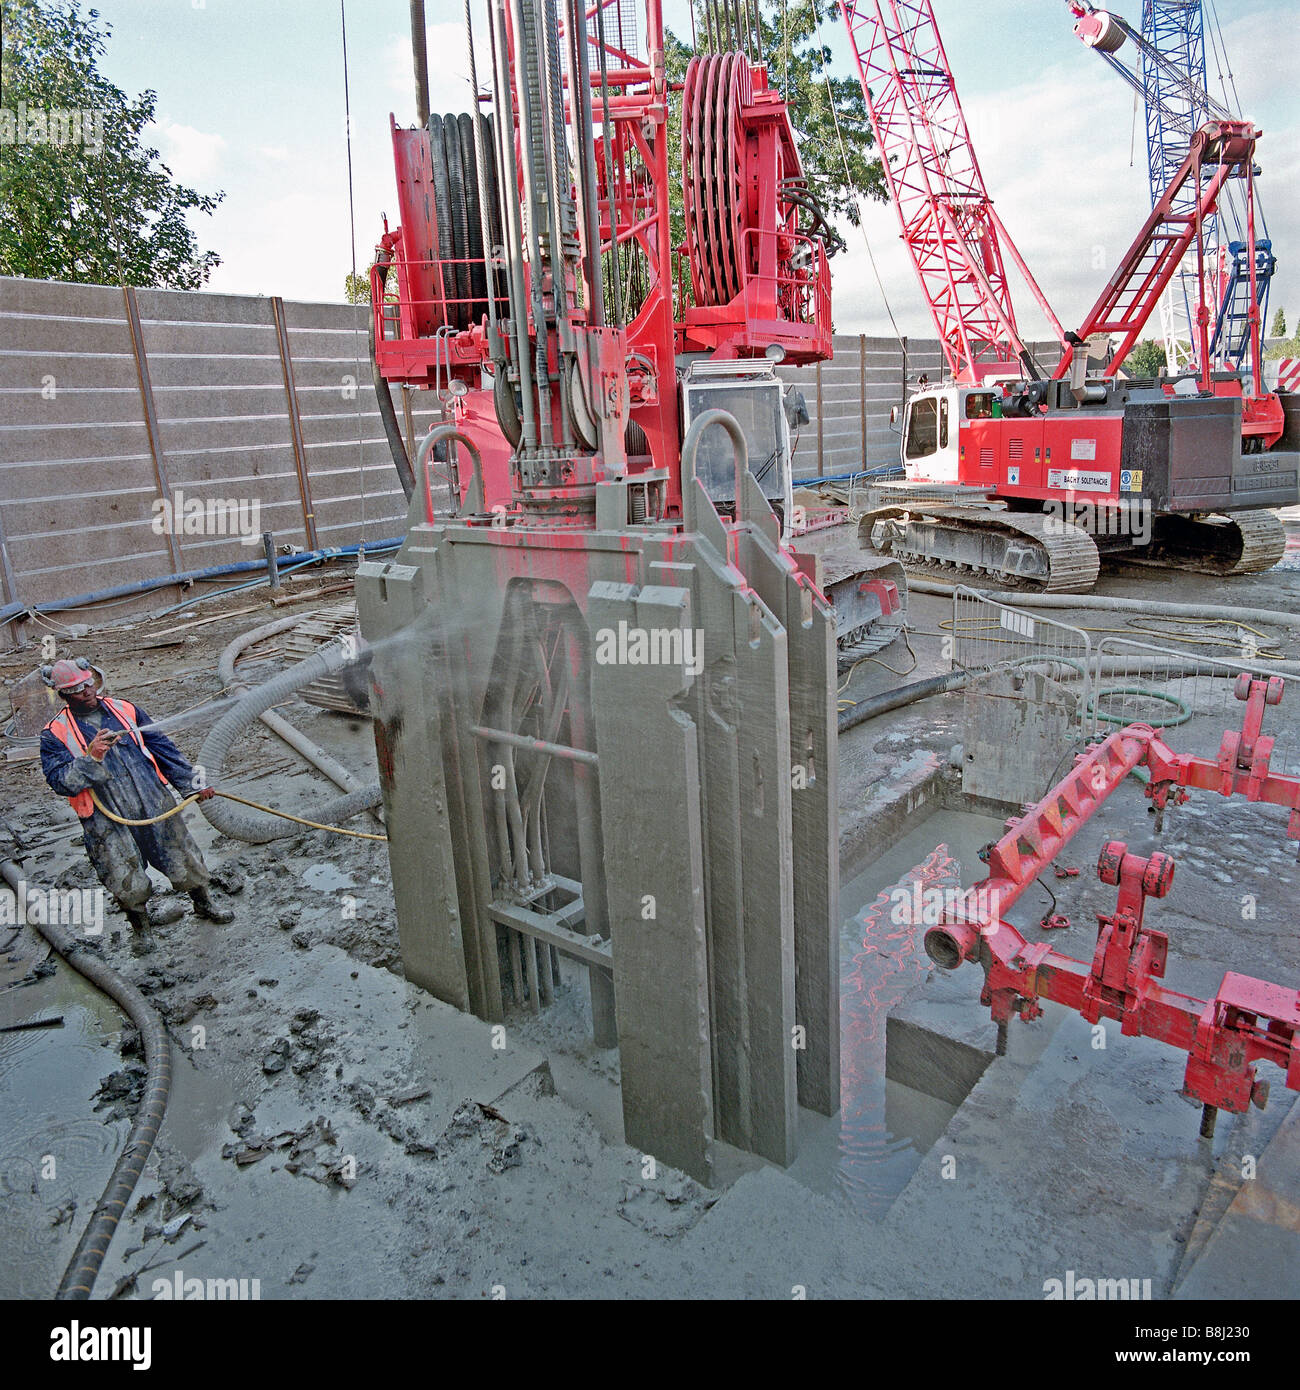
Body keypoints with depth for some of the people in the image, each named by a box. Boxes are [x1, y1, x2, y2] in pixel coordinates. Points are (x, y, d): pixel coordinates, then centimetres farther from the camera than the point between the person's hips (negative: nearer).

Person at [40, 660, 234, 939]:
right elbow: (61, 781, -9)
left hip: (156, 808, 3)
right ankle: (142, 931, 30)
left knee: (188, 866, 10)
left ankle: (204, 905, 36)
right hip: (107, 824, -2)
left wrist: (191, 783, 10)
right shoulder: (55, 734, 0)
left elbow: (163, 748, 11)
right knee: (131, 889, 2)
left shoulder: (125, 709, 8)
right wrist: (91, 757, -23)